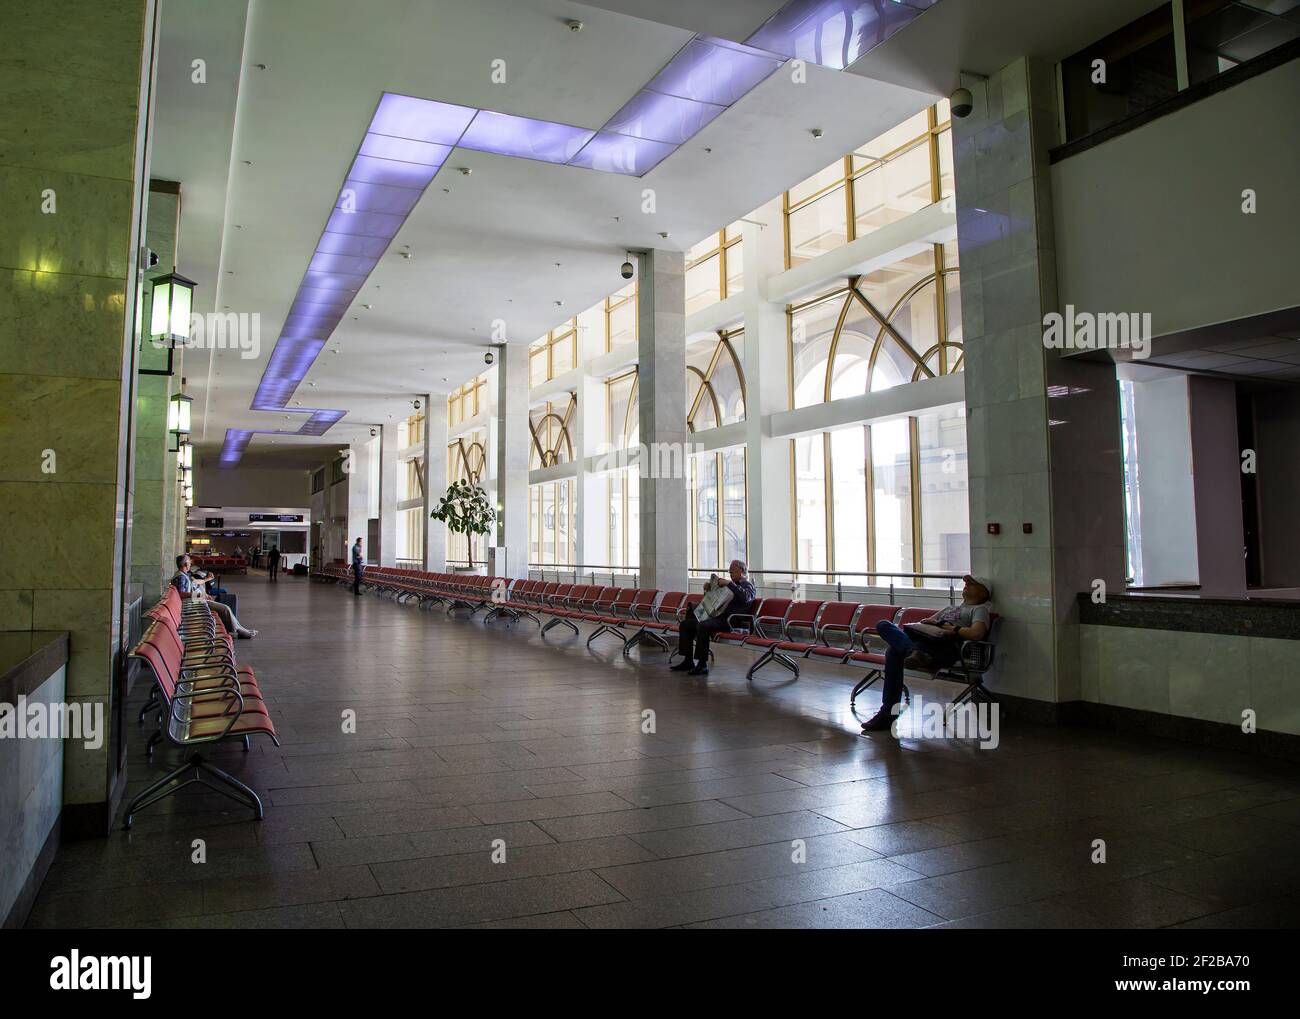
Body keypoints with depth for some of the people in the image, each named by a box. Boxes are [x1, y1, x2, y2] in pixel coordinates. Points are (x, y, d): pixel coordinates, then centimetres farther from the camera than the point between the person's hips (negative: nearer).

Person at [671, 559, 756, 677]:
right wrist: (708, 590, 17)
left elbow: (745, 598, -23)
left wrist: (729, 584, -22)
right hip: (715, 616, 9)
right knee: (685, 624, -1)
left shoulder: (748, 586, 3)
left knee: (703, 626, -34)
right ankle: (688, 660, 0)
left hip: (730, 621, -9)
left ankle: (702, 665, -28)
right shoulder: (731, 586, 28)